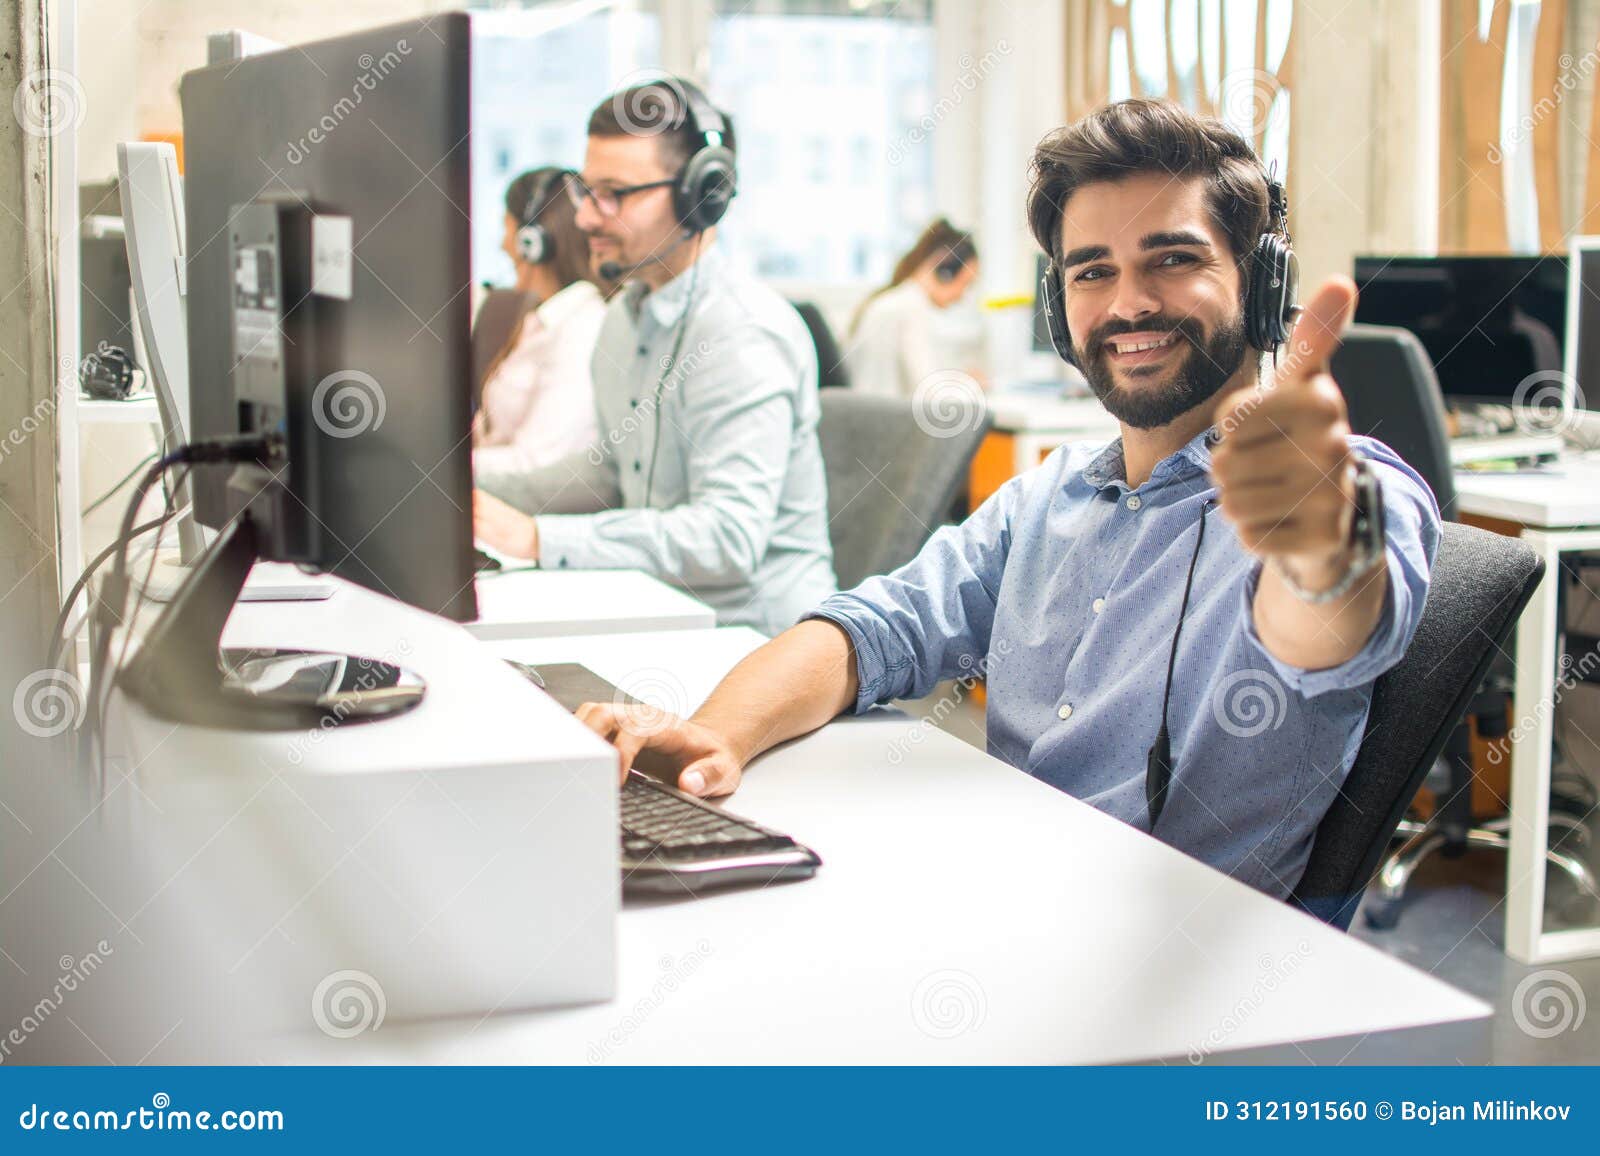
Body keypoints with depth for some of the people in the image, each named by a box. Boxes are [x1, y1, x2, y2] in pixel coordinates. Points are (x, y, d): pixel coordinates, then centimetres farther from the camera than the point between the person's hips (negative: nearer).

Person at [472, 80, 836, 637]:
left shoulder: (746, 336, -19)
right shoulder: (627, 314, 12)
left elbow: (728, 537, -27)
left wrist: (541, 538, -29)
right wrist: (483, 495, 8)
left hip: (754, 631, -8)